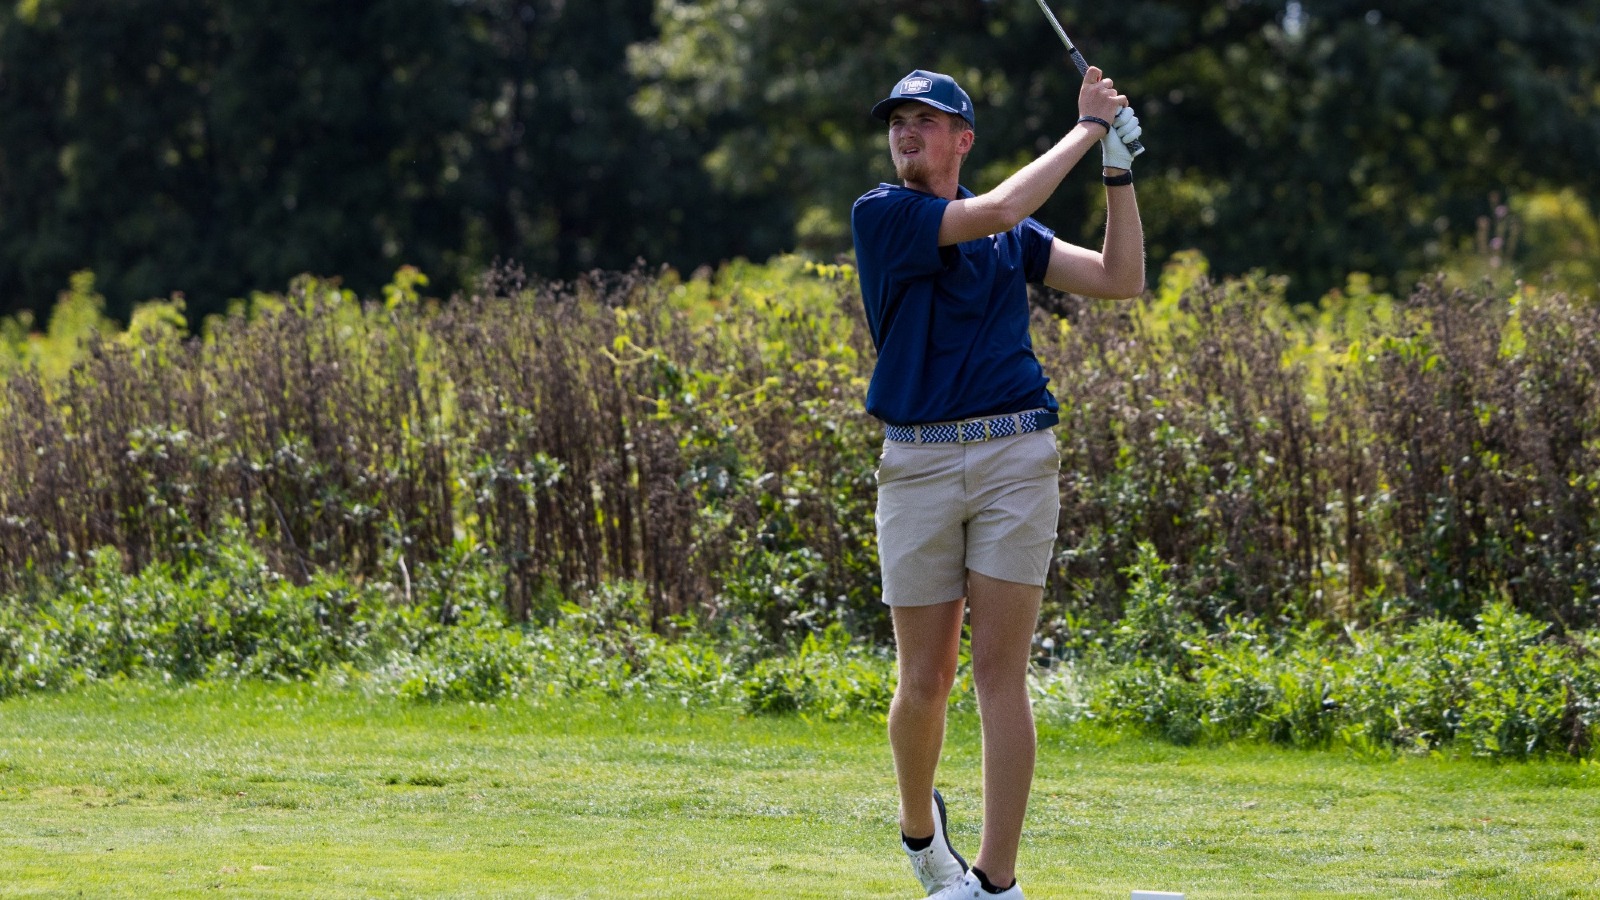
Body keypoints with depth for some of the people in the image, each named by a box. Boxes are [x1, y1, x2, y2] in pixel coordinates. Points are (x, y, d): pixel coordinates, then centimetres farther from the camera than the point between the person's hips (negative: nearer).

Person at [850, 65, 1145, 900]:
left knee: (1000, 673, -5)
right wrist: (1086, 129, -5)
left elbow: (1121, 279, 11)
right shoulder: (880, 215, 1)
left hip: (1016, 456, 2)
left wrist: (1118, 168, 4)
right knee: (925, 681, 3)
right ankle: (919, 828, 31)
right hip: (917, 462, -1)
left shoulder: (1014, 236, 14)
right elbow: (995, 212, -12)